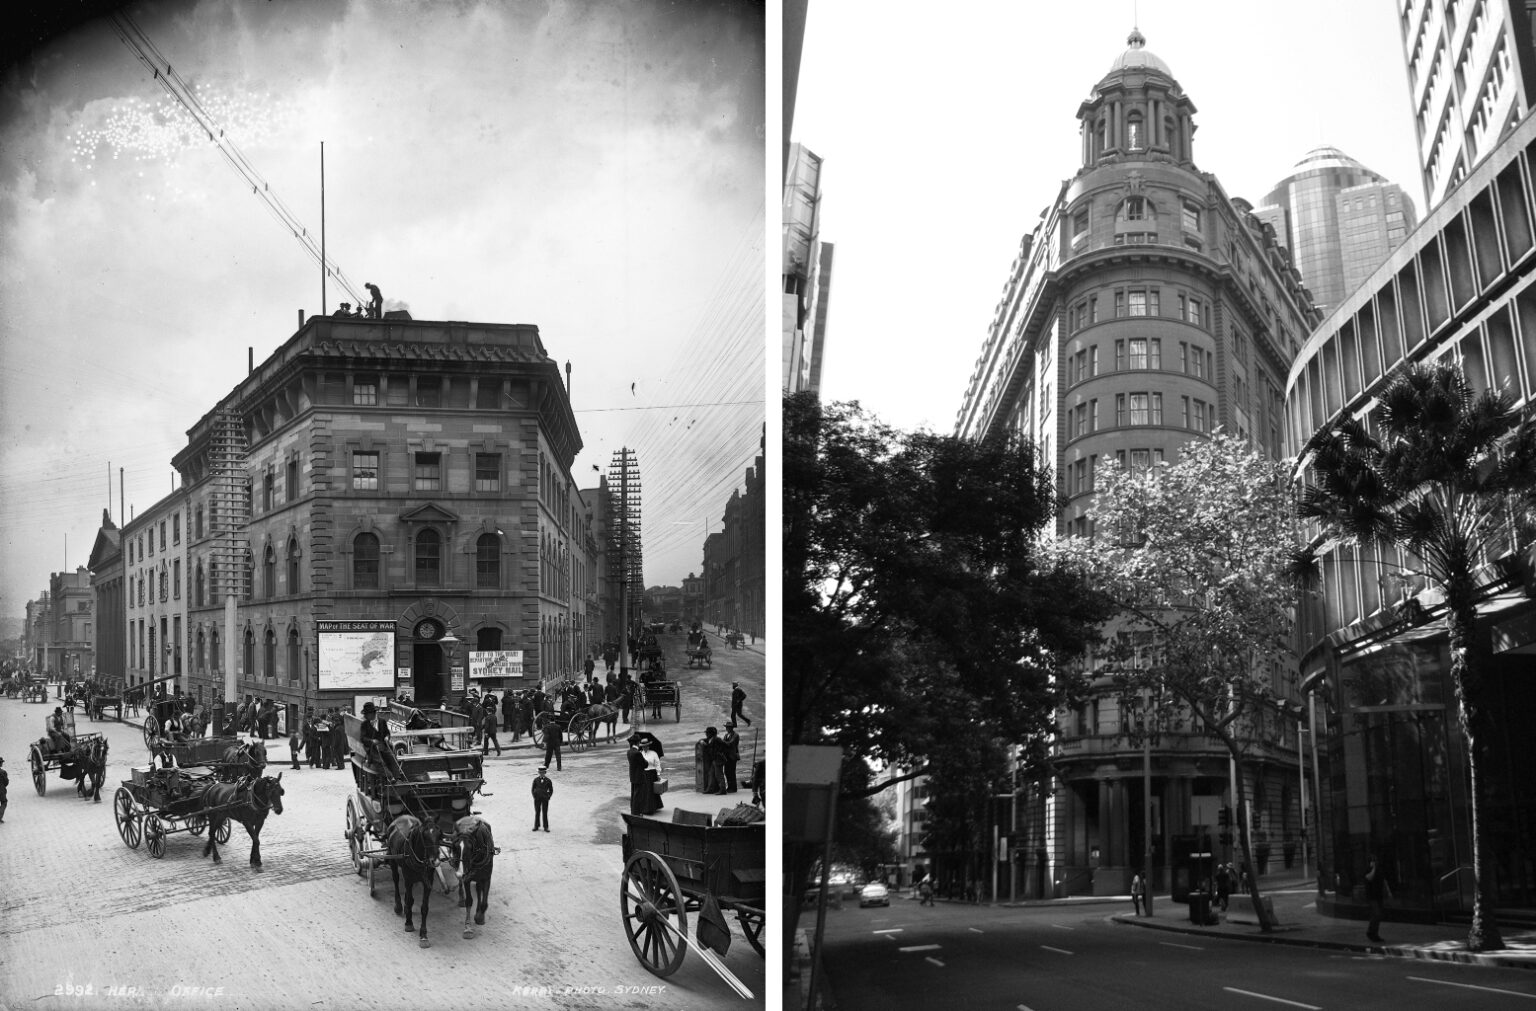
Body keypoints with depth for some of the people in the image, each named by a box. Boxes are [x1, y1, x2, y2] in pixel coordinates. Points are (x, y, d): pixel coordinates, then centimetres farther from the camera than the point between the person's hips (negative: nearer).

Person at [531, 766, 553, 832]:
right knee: (537, 812, 6)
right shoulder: (536, 780, 1)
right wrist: (534, 797, 0)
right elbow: (533, 789, 9)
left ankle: (546, 827, 5)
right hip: (537, 799, 1)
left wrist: (548, 797, -3)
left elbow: (551, 790, 6)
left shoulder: (548, 781, -2)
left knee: (545, 813, -1)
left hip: (545, 799, -1)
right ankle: (536, 826, 14)